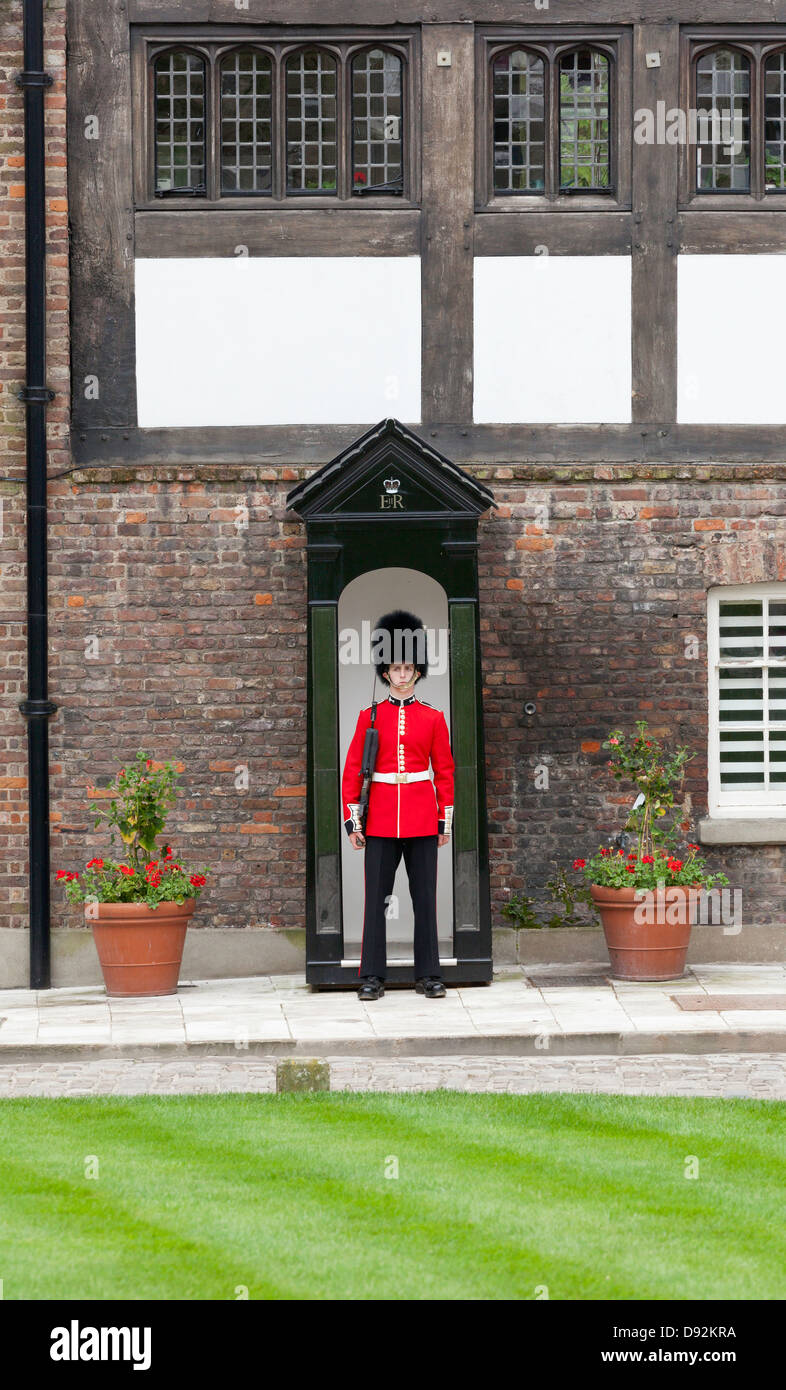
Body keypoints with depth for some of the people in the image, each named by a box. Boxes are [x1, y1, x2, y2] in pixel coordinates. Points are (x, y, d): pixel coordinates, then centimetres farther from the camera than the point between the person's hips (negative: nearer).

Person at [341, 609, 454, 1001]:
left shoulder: (433, 718, 6)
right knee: (376, 897, 0)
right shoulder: (370, 716, 4)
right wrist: (352, 819, -1)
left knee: (425, 896, 2)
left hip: (422, 818, 0)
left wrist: (445, 820, 3)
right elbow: (352, 770, 5)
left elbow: (445, 771, 8)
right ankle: (372, 976, 5)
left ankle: (429, 974, 9)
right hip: (380, 818, 0)